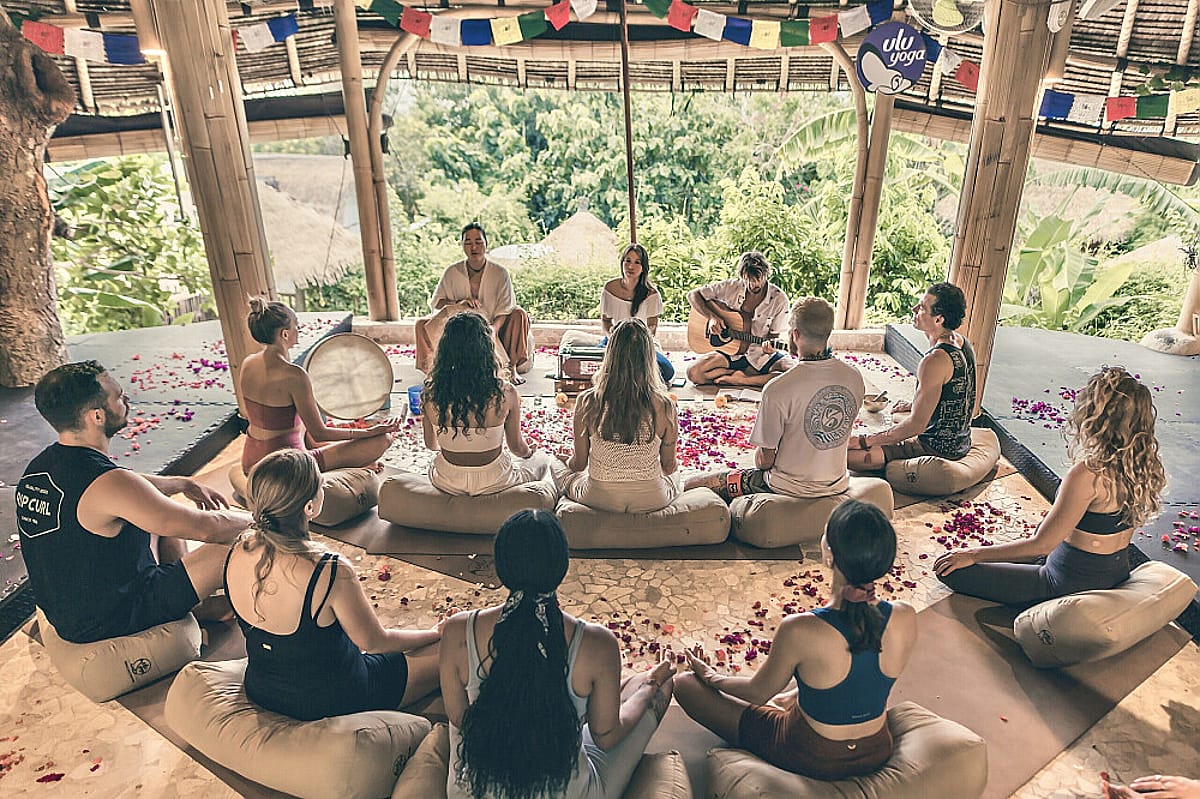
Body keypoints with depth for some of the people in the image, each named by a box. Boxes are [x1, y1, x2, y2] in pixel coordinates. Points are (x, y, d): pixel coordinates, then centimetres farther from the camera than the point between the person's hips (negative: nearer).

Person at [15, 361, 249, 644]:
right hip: (114, 620, -9)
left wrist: (184, 484, 20)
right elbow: (206, 527, -29)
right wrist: (256, 520, -10)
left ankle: (192, 607, 29)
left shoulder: (39, 465, -2)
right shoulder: (108, 484, -32)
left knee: (168, 512, 24)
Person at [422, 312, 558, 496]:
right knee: (544, 460, 29)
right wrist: (528, 452, 18)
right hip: (493, 484, -2)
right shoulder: (506, 393, -24)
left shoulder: (430, 393, -17)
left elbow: (431, 444, 1)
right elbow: (517, 447, -8)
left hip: (446, 484, 3)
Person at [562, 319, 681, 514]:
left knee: (570, 480, 35)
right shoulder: (664, 406, -18)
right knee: (673, 478, 37)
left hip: (599, 499, 0)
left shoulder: (588, 402, -19)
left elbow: (579, 464, -7)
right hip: (651, 501, 1)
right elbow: (669, 466, -4)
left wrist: (570, 462, 18)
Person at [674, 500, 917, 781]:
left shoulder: (801, 631, -34)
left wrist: (711, 676, 7)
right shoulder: (905, 619, -20)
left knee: (685, 683, 8)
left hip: (812, 759, -5)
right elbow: (867, 681, 0)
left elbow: (757, 692, -14)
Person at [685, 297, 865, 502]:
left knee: (691, 487, 3)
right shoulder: (855, 378, -7)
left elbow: (765, 461, -17)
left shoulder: (778, 389, -26)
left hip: (791, 488, -6)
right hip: (837, 484, 7)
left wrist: (761, 459, 6)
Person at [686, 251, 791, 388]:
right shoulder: (731, 287, -8)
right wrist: (712, 316, -19)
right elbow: (693, 295, -4)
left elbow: (774, 335, -4)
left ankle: (739, 379, -19)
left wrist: (770, 345, -29)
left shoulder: (779, 299, -10)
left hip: (761, 355, -1)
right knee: (694, 373, -24)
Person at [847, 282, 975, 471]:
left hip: (938, 447, -10)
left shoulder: (935, 360, -27)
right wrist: (914, 405, 22)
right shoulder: (961, 342, 3)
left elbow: (917, 425, -26)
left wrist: (863, 441, -21)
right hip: (960, 442, 10)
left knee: (850, 455, -19)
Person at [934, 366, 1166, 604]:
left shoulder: (1087, 474, -31)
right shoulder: (1144, 464, -6)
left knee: (950, 570, -8)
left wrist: (974, 554, -15)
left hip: (1073, 585, -9)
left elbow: (1041, 544, -24)